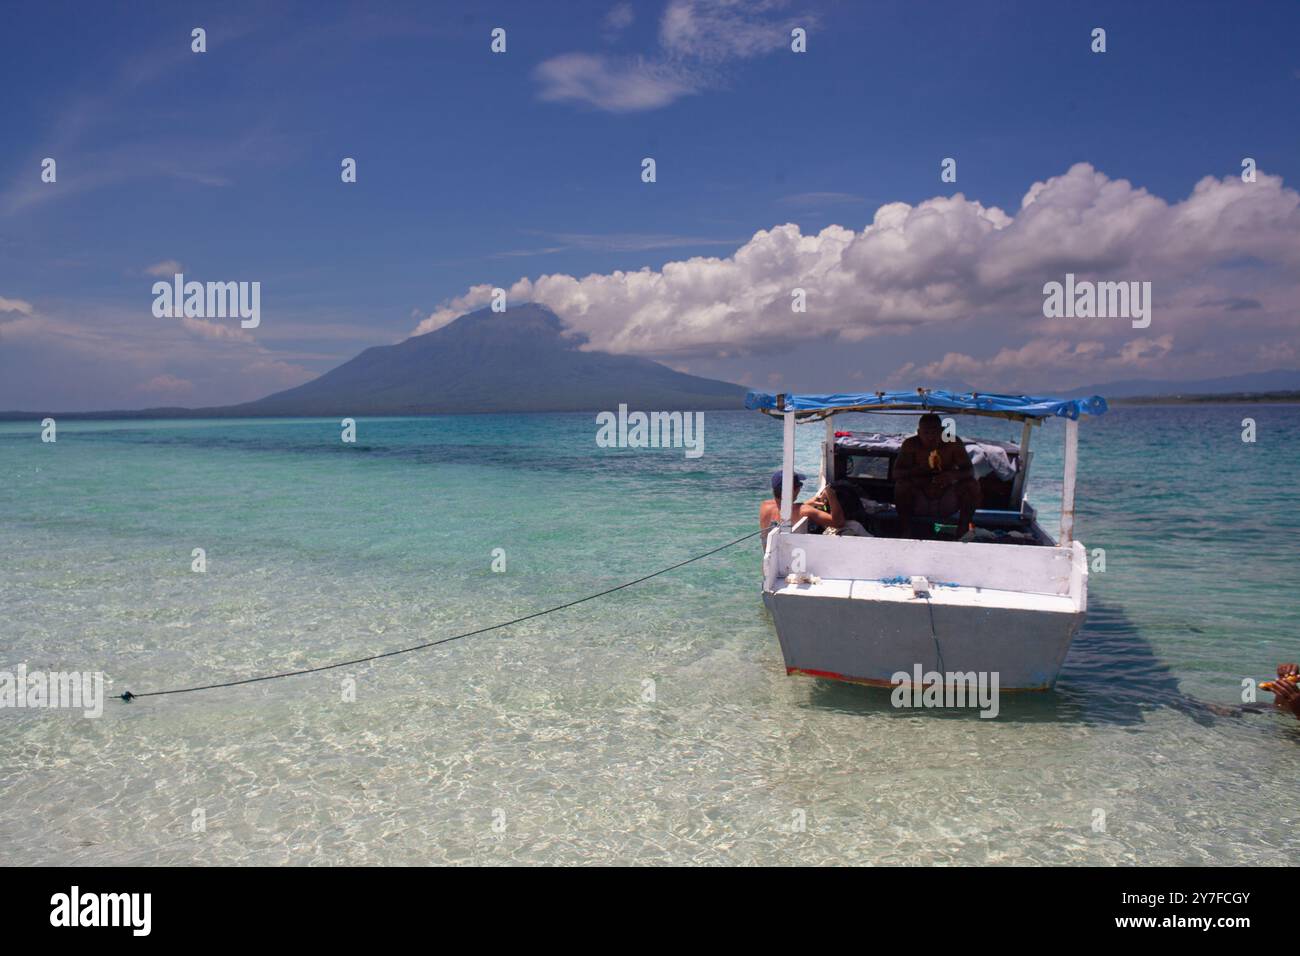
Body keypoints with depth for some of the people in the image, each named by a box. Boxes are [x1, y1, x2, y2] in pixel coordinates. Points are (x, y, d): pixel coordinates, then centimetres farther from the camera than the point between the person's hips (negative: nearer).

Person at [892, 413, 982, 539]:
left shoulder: (953, 442, -9)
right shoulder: (911, 445, -11)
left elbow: (969, 471, -12)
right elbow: (896, 473, -18)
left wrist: (953, 475, -36)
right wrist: (921, 470, -37)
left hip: (947, 501, 1)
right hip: (920, 502, -1)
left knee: (972, 484, -22)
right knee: (902, 484, -29)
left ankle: (964, 528, -17)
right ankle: (904, 531, -21)